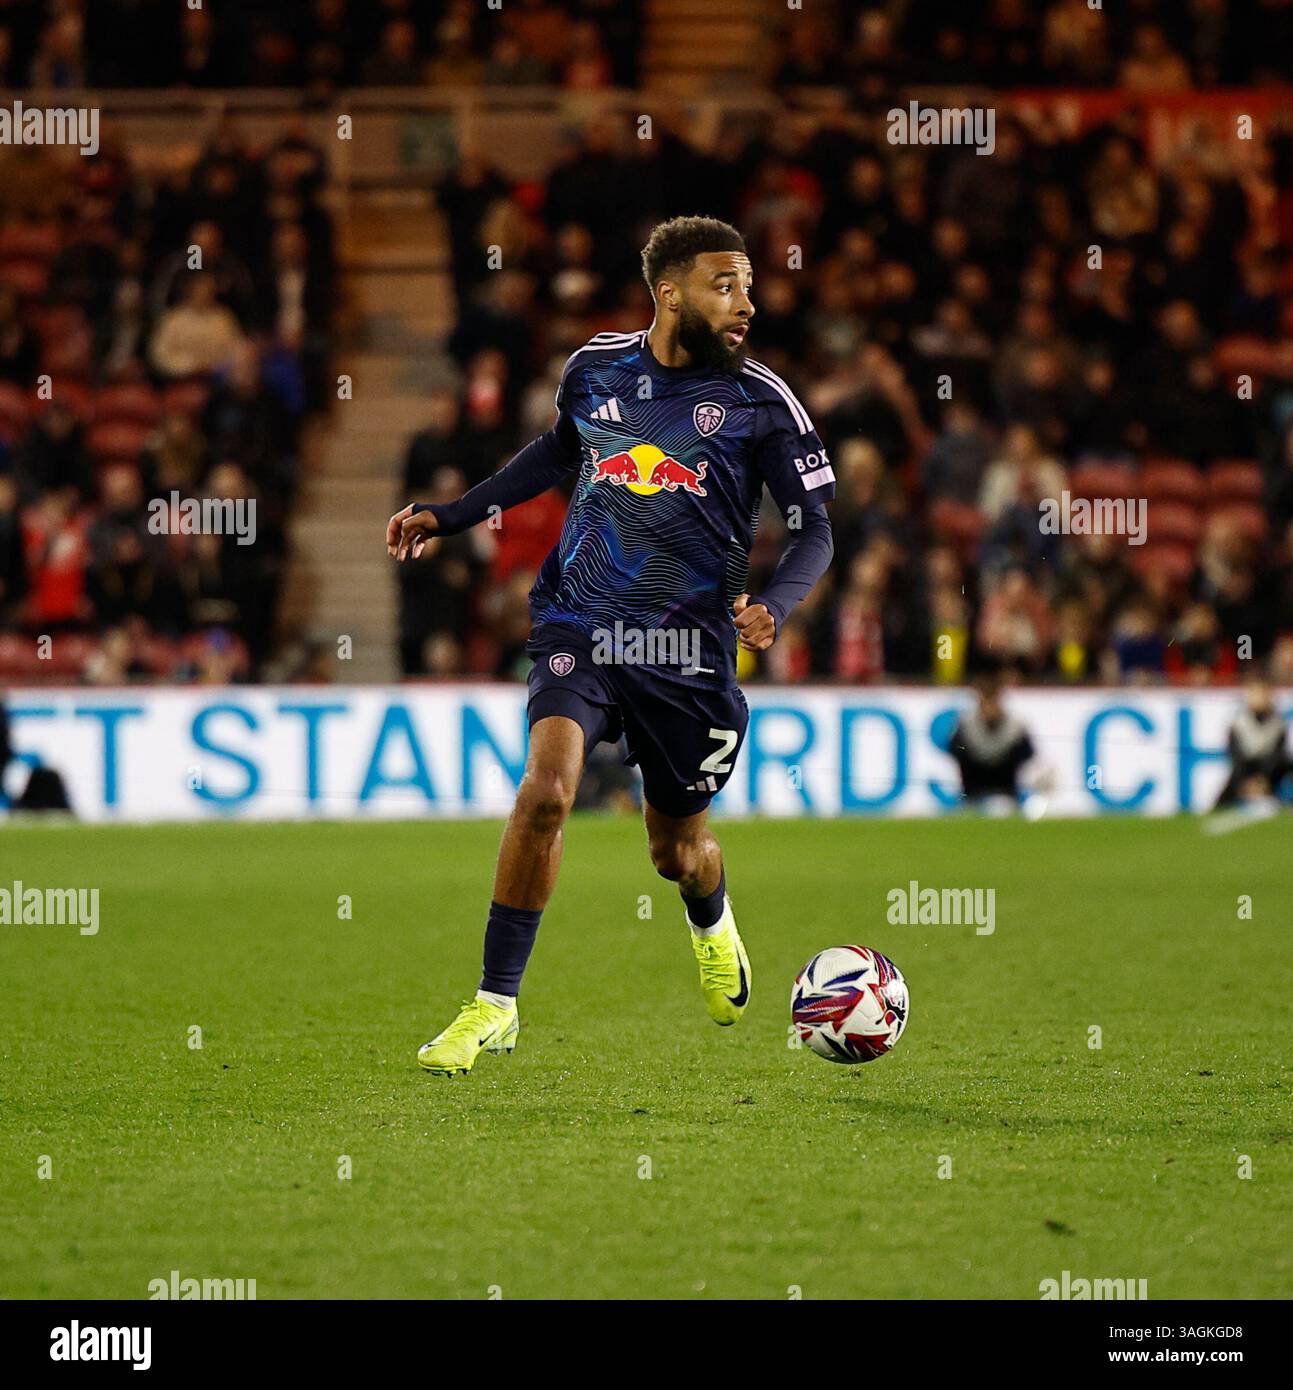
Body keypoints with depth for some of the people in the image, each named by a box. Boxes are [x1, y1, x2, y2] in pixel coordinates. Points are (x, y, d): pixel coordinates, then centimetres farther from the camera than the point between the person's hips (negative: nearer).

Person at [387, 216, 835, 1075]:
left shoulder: (760, 401, -4)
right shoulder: (597, 368, 4)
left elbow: (815, 528, 0)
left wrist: (775, 604, -20)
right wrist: (450, 516, 25)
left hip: (689, 650, 0)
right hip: (582, 626, 0)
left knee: (678, 852, 10)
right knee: (547, 785, -24)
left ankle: (712, 925, 51)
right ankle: (495, 1006, -13)